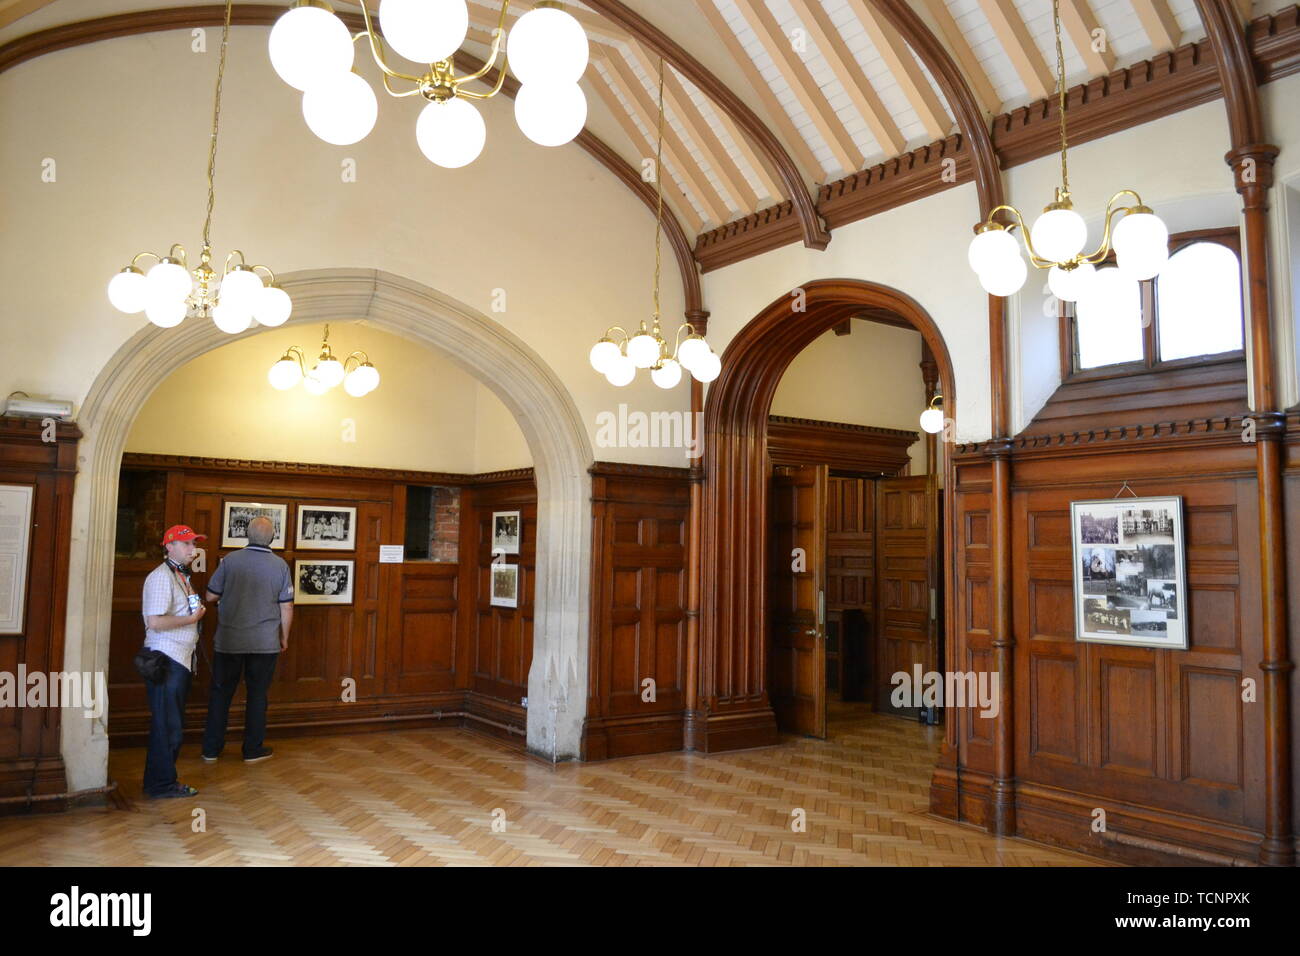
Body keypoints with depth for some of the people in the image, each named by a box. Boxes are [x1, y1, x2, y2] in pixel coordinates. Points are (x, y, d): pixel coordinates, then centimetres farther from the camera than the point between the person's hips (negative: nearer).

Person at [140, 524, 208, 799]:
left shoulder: (181, 576, 17)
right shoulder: (161, 577, -14)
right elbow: (155, 621, -23)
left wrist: (196, 613, 8)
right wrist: (192, 618, -15)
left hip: (181, 661, 10)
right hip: (166, 661, -10)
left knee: (174, 724, 15)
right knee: (167, 725, -3)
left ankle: (161, 781, 24)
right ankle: (162, 784, 7)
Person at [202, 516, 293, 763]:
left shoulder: (230, 560, -6)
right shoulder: (280, 565, -6)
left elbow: (211, 596, 1)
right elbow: (286, 607, -4)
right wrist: (284, 638, 9)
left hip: (228, 640, 1)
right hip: (265, 643, -1)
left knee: (221, 693, 12)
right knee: (257, 694, 9)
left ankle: (211, 749, 18)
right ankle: (253, 749, 15)